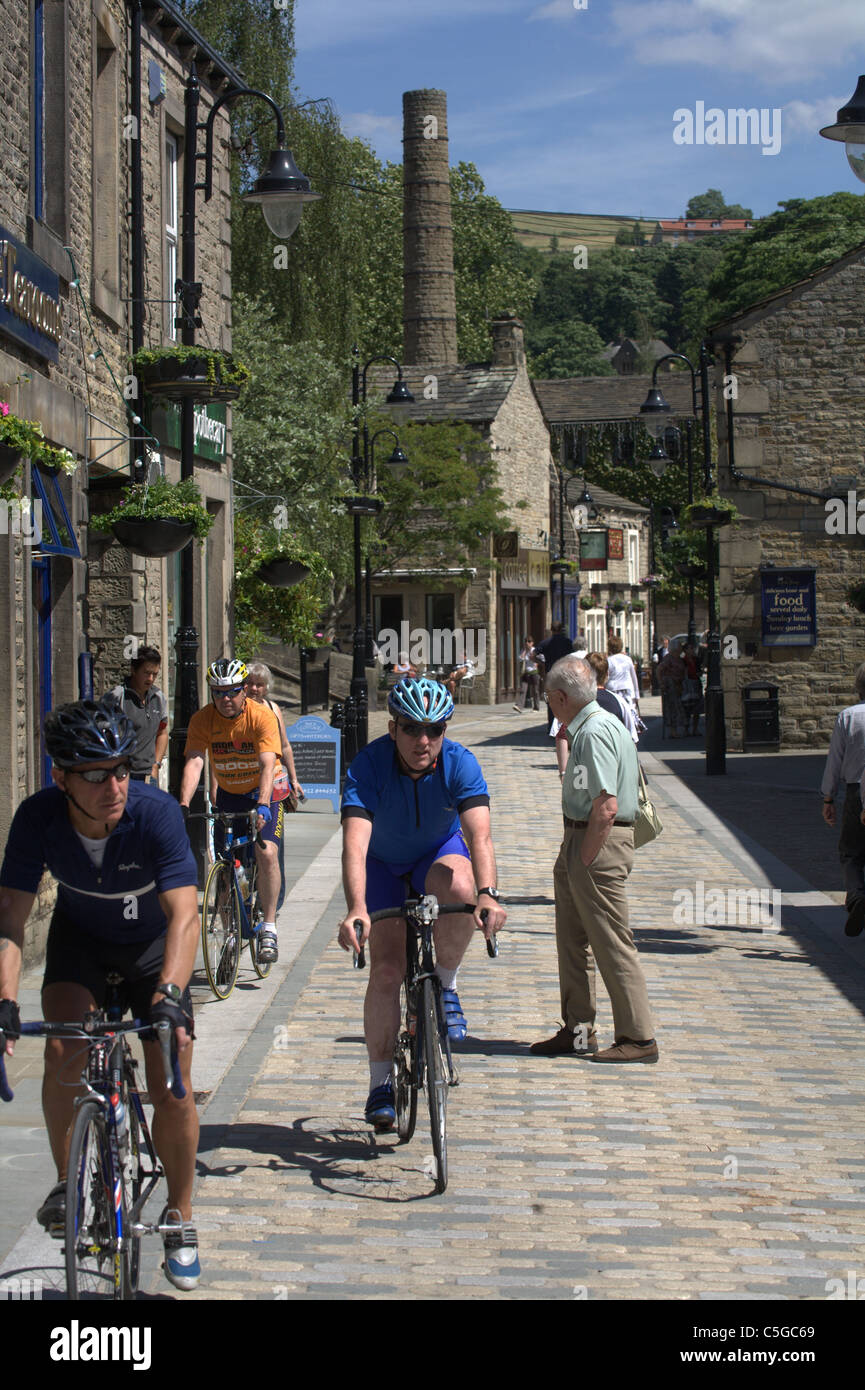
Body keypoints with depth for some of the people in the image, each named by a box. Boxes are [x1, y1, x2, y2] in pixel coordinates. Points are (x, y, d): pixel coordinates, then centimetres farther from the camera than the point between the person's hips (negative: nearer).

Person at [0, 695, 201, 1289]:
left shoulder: (156, 813, -34)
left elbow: (184, 915, -39)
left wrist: (170, 993, -54)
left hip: (152, 943, -1)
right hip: (80, 935, 1)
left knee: (173, 1090, -8)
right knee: (64, 1051, -24)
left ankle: (180, 1219, 14)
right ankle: (68, 1179, 0)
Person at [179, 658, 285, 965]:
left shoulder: (262, 717, -24)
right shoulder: (202, 719, -16)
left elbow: (268, 765, -34)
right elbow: (194, 762, -26)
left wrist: (262, 805, -49)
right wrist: (184, 804, -42)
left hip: (263, 793, -3)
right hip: (228, 794, 3)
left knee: (266, 852, -23)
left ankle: (269, 929, -15)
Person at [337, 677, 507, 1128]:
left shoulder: (460, 763, -27)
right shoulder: (369, 765, -30)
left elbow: (479, 835, -38)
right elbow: (355, 841, -41)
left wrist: (488, 895, -56)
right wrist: (356, 908, -57)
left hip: (439, 852, 0)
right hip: (384, 863, 0)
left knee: (460, 888, -35)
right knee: (386, 970, -11)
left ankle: (444, 986, -10)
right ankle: (380, 1083, 3)